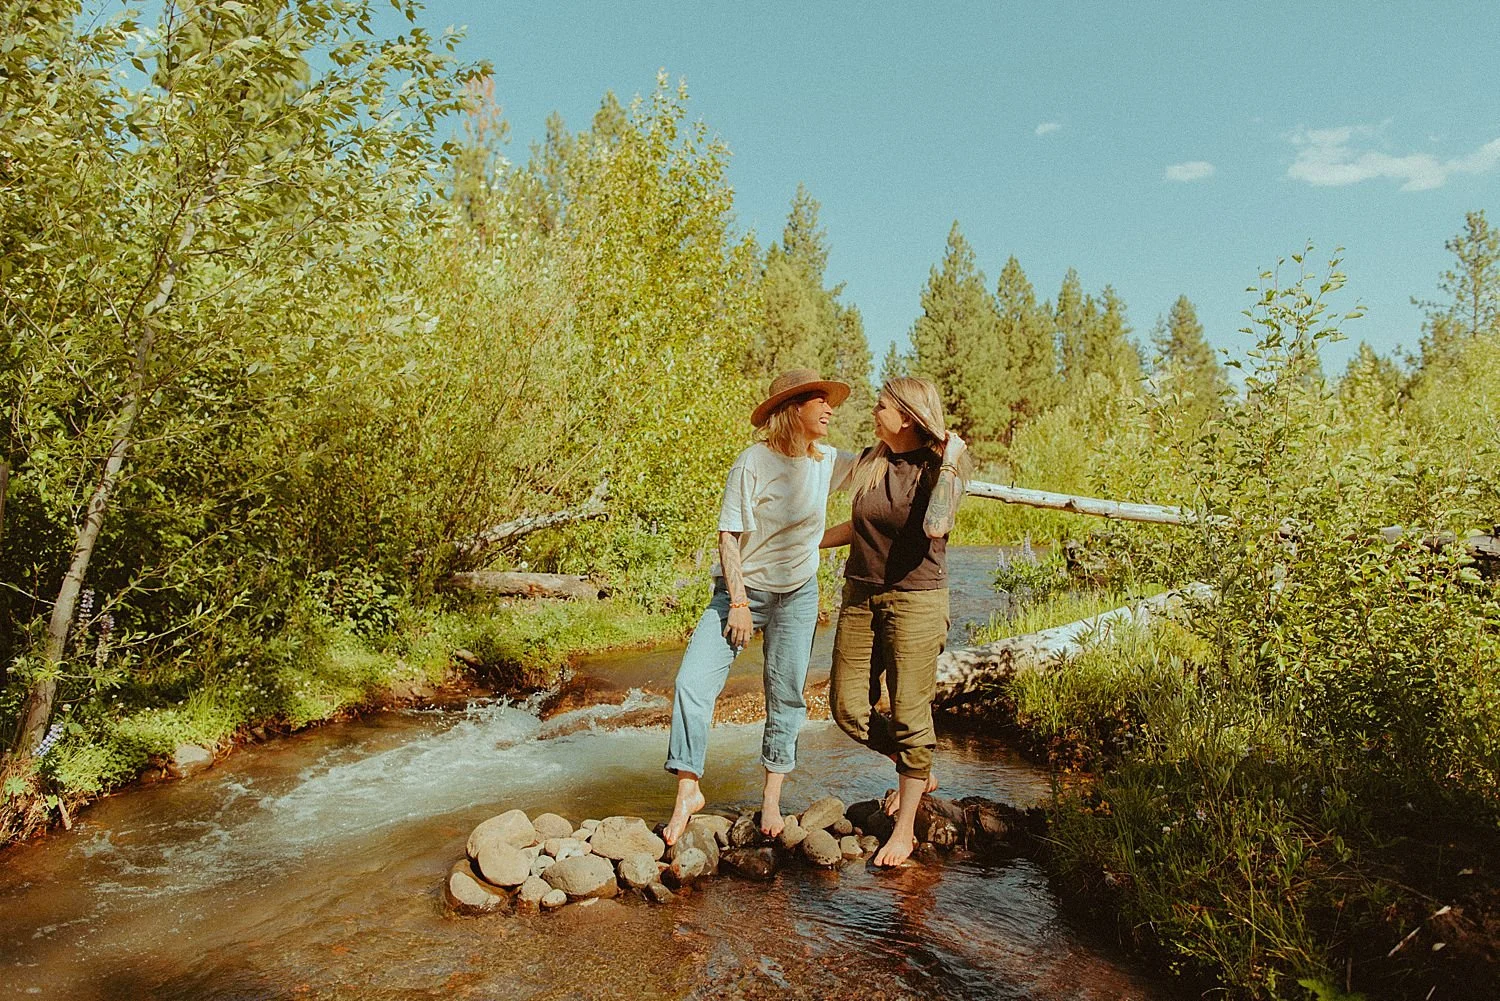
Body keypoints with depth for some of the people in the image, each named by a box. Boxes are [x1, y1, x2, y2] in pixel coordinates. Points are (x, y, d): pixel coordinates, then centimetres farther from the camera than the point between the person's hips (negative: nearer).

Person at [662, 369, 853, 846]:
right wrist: (739, 602, -17)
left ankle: (771, 800, 23)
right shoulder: (753, 461, -14)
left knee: (786, 696, 7)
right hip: (741, 589, -3)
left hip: (797, 595, 4)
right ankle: (688, 790, 3)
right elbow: (728, 535, -13)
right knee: (693, 681, -12)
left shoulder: (826, 461, 0)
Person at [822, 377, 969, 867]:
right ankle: (918, 774, 31)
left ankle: (905, 829, 16)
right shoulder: (870, 461, 7)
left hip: (915, 600, -6)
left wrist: (948, 463, -19)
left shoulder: (940, 467, -8)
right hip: (860, 596, 6)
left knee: (908, 715, 0)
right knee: (848, 708, 6)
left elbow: (935, 527, -28)